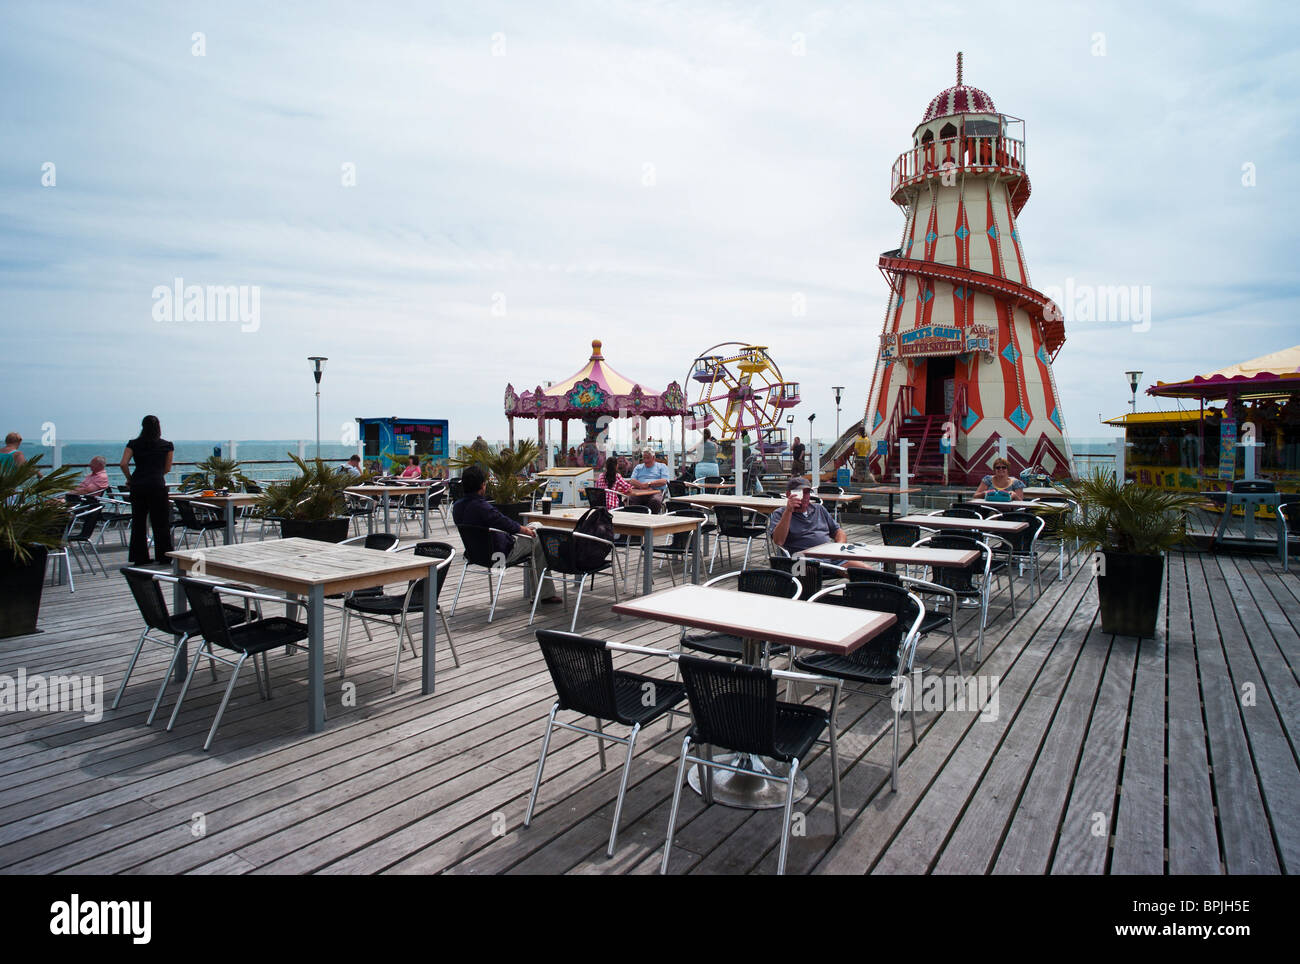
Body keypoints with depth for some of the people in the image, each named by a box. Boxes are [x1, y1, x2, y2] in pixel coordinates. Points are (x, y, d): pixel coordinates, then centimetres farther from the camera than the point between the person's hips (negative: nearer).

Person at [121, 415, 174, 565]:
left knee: (138, 521, 10)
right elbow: (167, 468, 7)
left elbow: (123, 464, -4)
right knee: (161, 522, 4)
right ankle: (163, 556, 7)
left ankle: (139, 557, 12)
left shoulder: (133, 444, 6)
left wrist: (129, 479, 9)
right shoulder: (167, 445, 3)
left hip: (137, 485, 2)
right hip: (157, 485, -2)